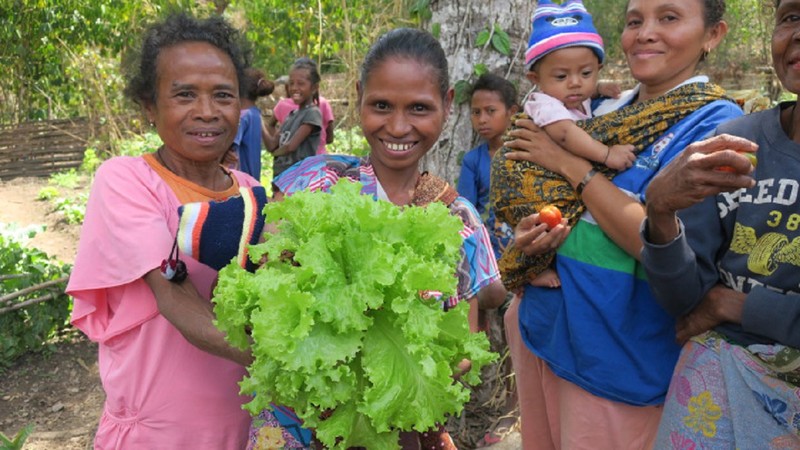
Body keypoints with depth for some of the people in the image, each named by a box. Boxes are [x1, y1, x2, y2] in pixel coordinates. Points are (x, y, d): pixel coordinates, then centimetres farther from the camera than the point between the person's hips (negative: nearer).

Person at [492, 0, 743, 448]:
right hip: (539, 322, 6)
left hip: (616, 356, -6)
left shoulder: (716, 122, -12)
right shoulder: (604, 112, 6)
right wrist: (527, 235, -8)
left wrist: (570, 165, -16)